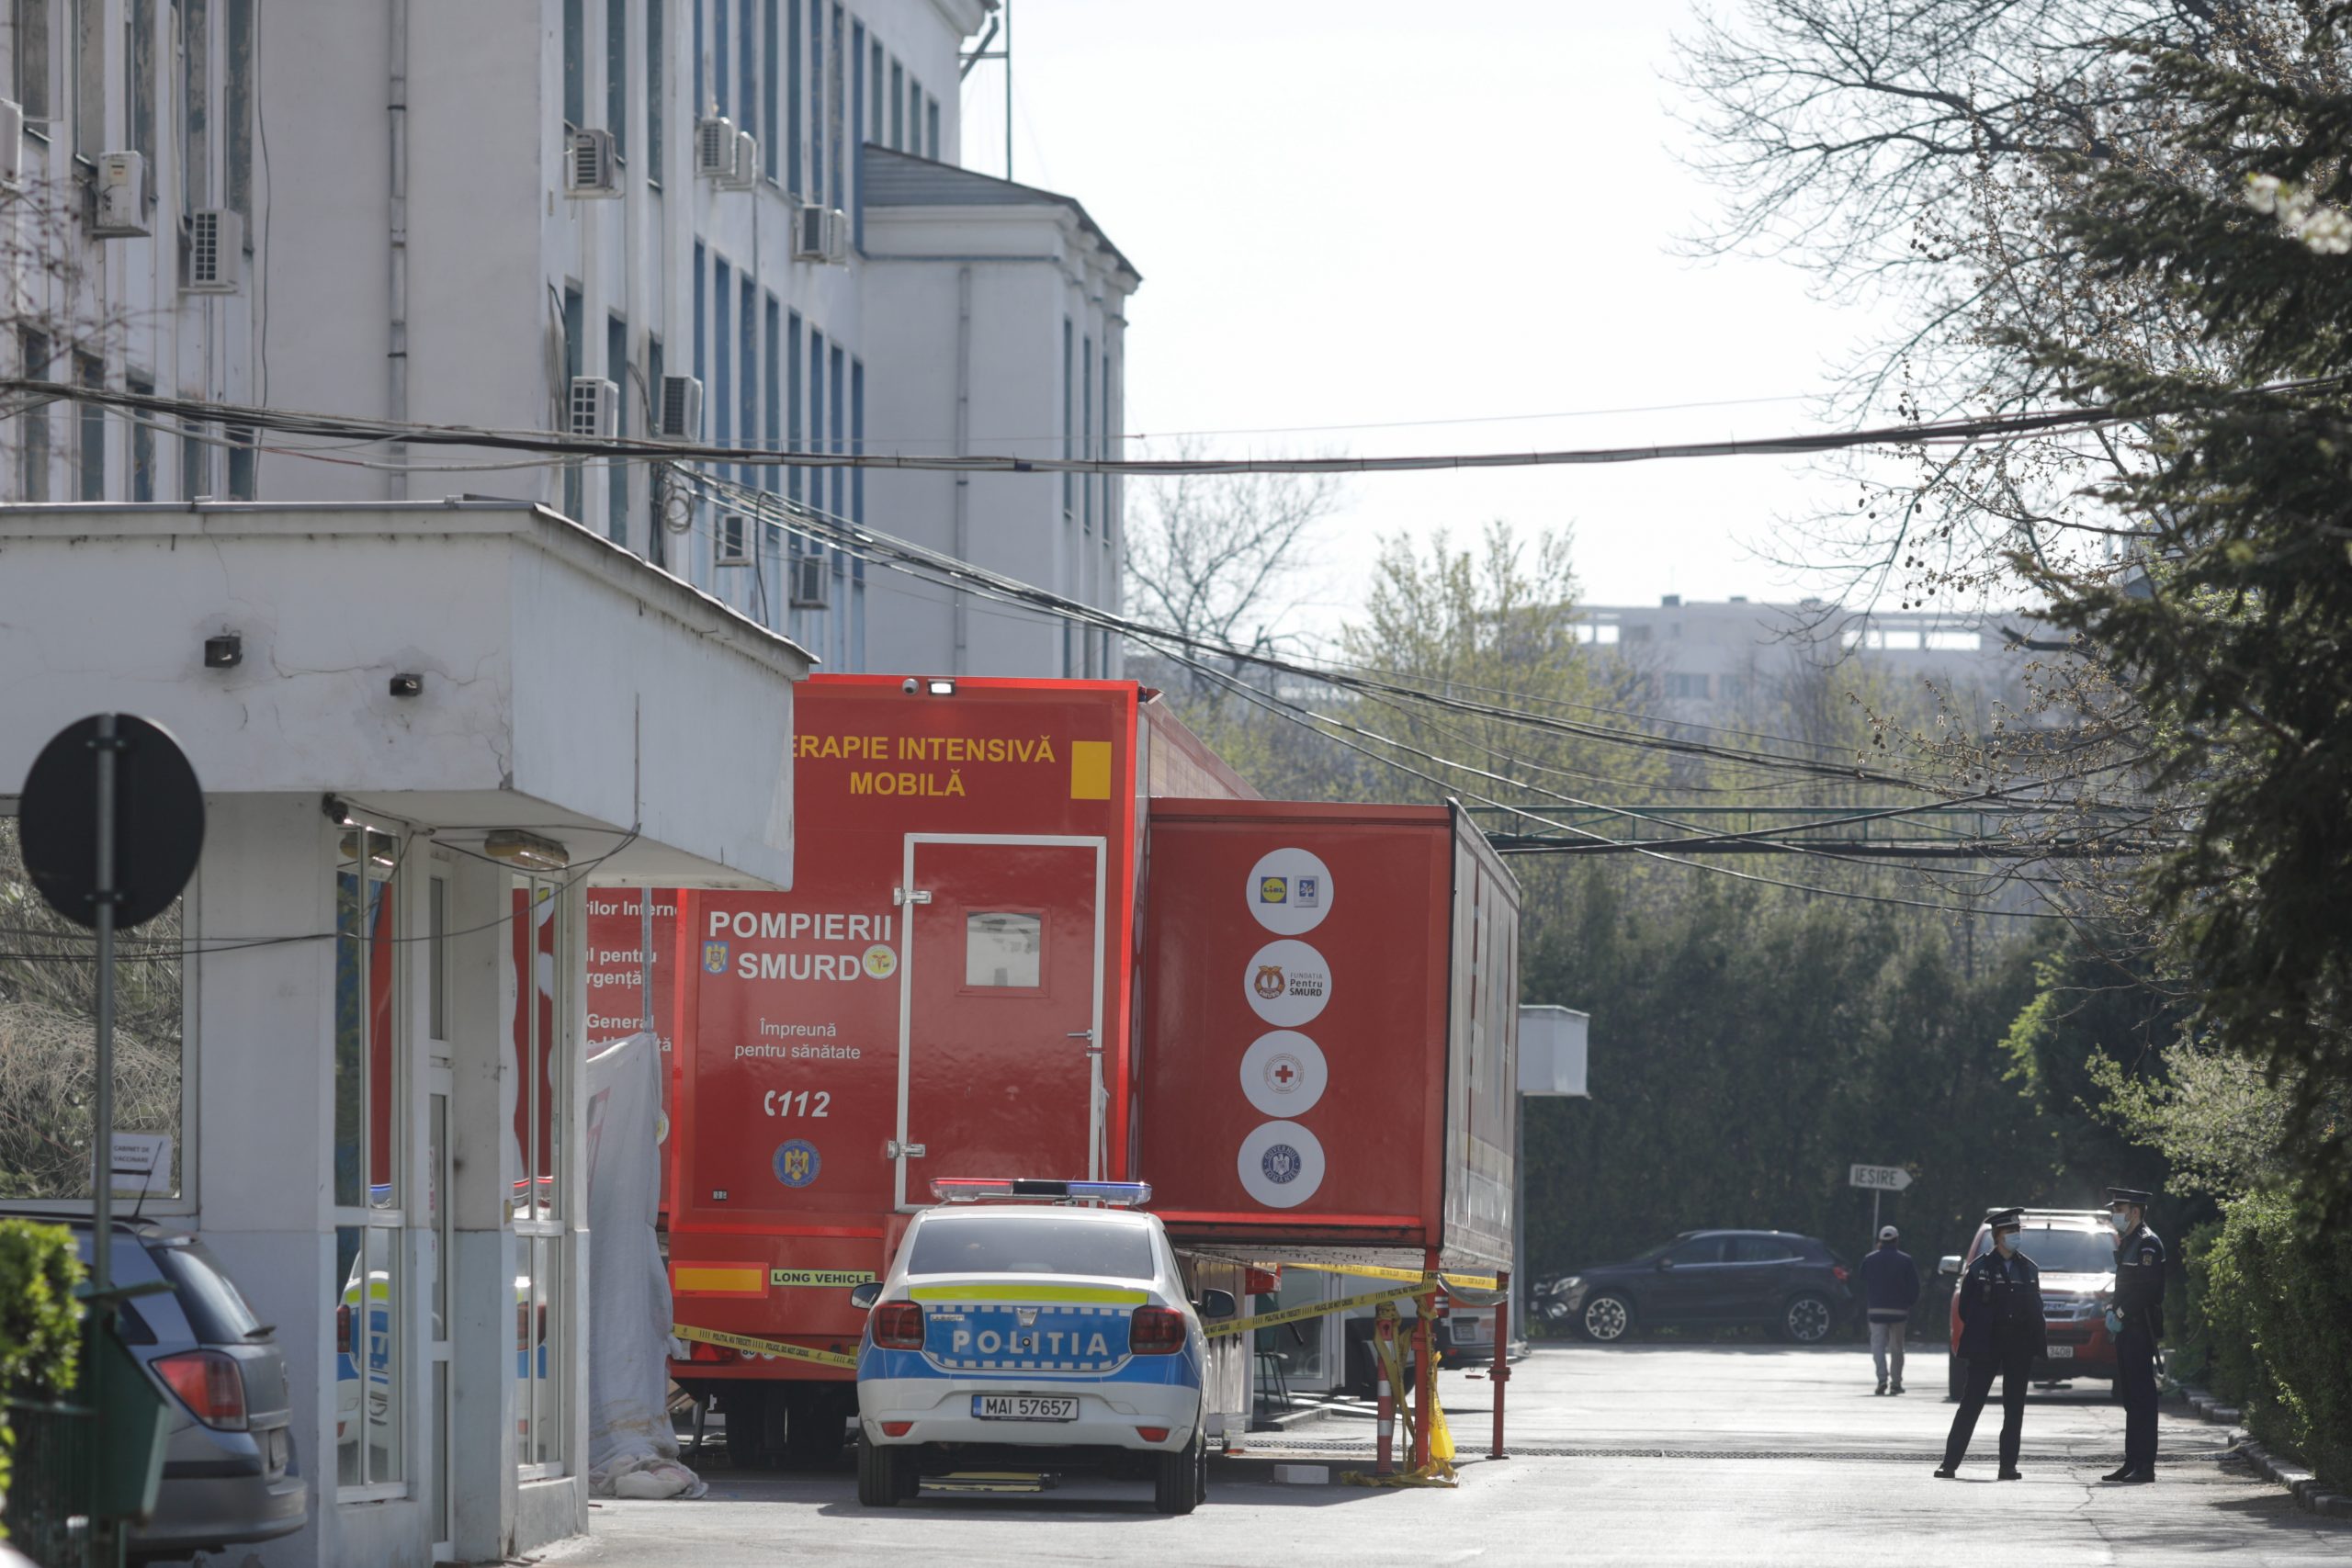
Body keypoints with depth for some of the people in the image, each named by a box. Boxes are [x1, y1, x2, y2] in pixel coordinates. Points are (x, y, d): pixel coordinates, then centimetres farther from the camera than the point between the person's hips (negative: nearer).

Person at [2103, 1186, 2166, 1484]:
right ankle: (2133, 1463, 14)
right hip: (2126, 1330, 10)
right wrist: (2114, 1312, 9)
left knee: (2141, 1396, -10)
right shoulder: (2127, 1243, 19)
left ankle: (2144, 1466, -12)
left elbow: (2147, 1288, -19)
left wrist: (2119, 1314, -15)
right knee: (2130, 1398, 11)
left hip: (2140, 1328, -10)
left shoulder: (2147, 1243, -10)